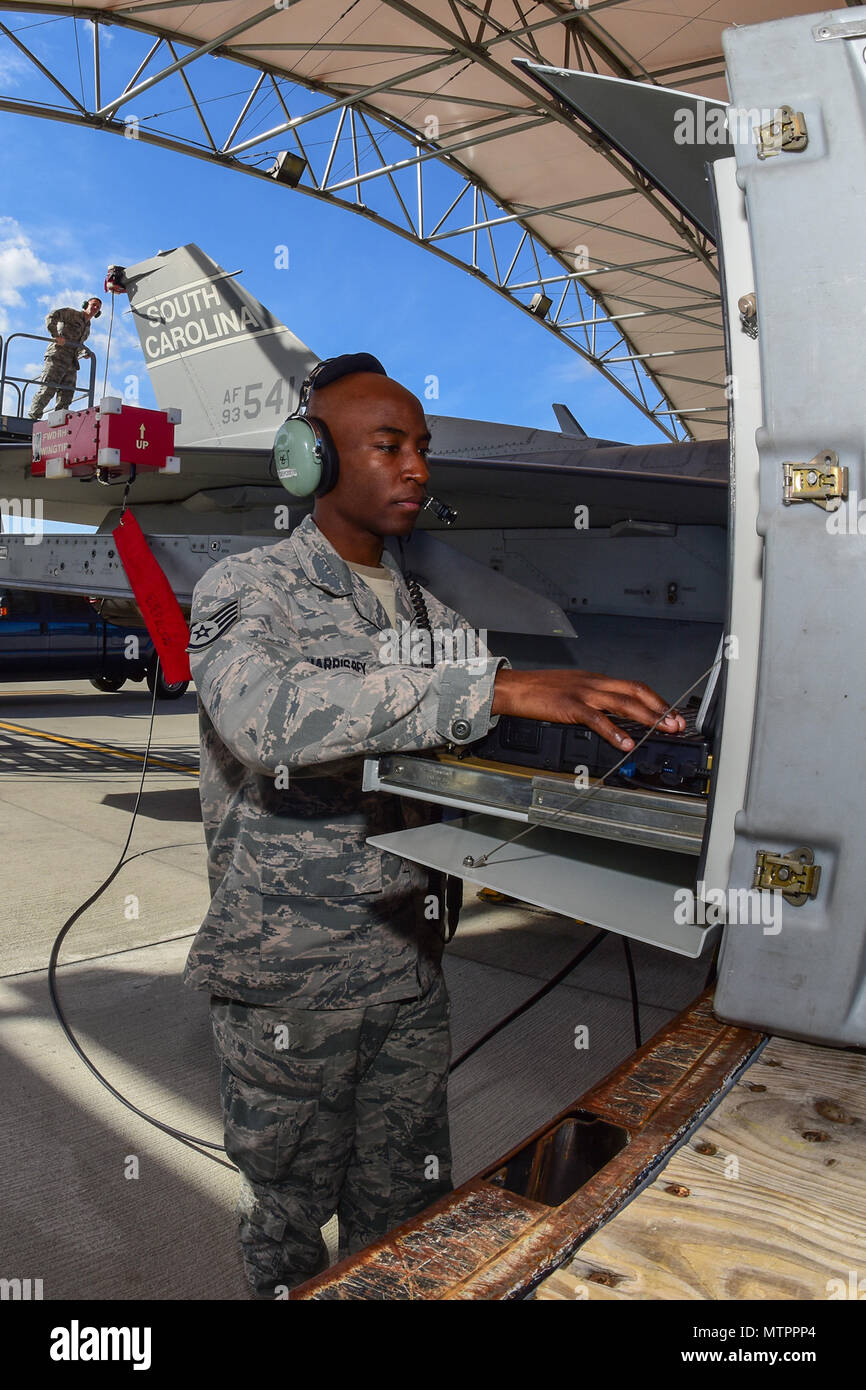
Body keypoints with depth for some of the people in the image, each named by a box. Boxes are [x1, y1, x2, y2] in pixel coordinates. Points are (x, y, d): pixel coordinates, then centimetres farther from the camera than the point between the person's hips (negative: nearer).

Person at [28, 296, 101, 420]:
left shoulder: (87, 328, 25)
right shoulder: (72, 313, 2)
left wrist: (85, 353, 11)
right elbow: (52, 316, -13)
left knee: (66, 396, -2)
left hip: (71, 365, 7)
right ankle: (33, 417, -10)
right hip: (57, 357, -7)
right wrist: (56, 336, -23)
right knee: (48, 390, -13)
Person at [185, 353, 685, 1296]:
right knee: (290, 1217, 16)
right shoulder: (245, 591, -11)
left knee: (407, 1221, 18)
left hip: (410, 972, 5)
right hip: (288, 983, -5)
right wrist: (493, 687, -39)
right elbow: (269, 715, -33)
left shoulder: (426, 614, 9)